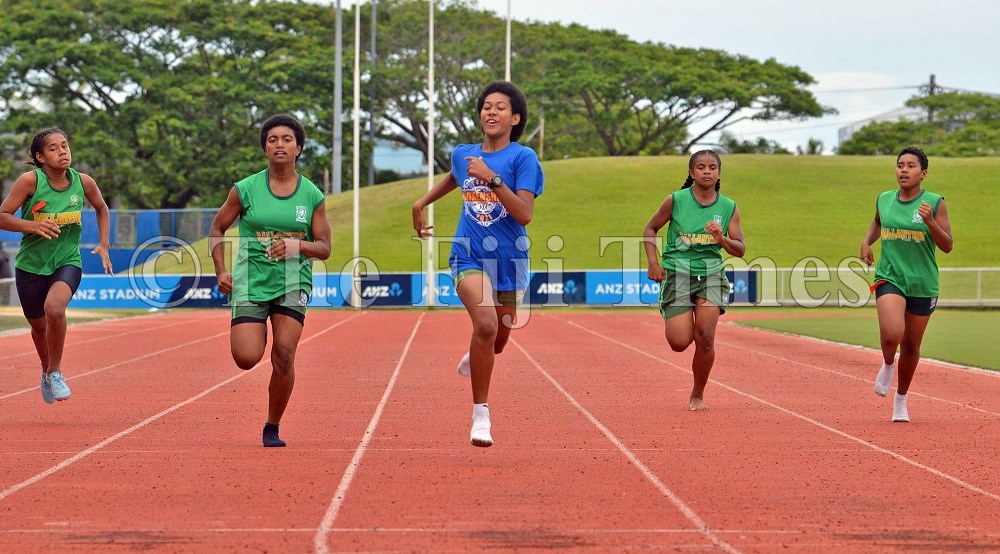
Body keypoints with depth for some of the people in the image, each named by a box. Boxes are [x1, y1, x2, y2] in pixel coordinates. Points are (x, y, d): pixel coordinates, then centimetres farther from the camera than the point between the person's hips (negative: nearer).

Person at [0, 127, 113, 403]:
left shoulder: (83, 182, -6)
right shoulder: (30, 180, -15)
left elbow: (102, 208, 15)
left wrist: (104, 244, 6)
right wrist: (33, 226, -29)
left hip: (68, 262, 0)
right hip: (31, 264, 0)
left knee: (54, 308, -29)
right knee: (39, 326, 14)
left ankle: (55, 372, -8)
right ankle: (46, 370, 47)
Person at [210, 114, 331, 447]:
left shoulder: (313, 196, 2)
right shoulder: (245, 189, 0)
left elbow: (324, 248, 3)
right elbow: (217, 229, 12)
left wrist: (298, 246, -18)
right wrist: (221, 271, 1)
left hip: (293, 282, 1)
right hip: (251, 282, -1)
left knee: (284, 356, -11)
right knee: (246, 358, -14)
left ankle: (272, 428, 9)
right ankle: (258, 334, 25)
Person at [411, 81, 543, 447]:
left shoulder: (523, 158, -9)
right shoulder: (463, 154, 4)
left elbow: (524, 214, -21)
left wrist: (491, 178, -27)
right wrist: (422, 203, 28)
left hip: (509, 261, 0)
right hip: (470, 256, 0)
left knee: (496, 342, 17)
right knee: (486, 324, -26)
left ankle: (475, 358, 56)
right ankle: (480, 414, -15)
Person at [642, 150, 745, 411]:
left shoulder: (729, 208, 1)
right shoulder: (675, 201, -4)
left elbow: (740, 250, 3)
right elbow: (650, 229, 7)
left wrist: (721, 239, -18)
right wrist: (653, 262, -6)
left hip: (711, 273, 1)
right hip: (677, 271, -1)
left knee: (705, 338, -11)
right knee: (679, 342, -10)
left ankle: (697, 396, 10)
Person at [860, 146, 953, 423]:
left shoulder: (935, 203, -5)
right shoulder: (884, 200, 4)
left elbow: (947, 246, -6)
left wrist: (930, 222, -21)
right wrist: (866, 242, 9)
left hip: (923, 284, 0)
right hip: (889, 278, 0)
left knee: (911, 346, 10)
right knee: (891, 334, -24)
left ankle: (901, 399, 33)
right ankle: (887, 364, 11)